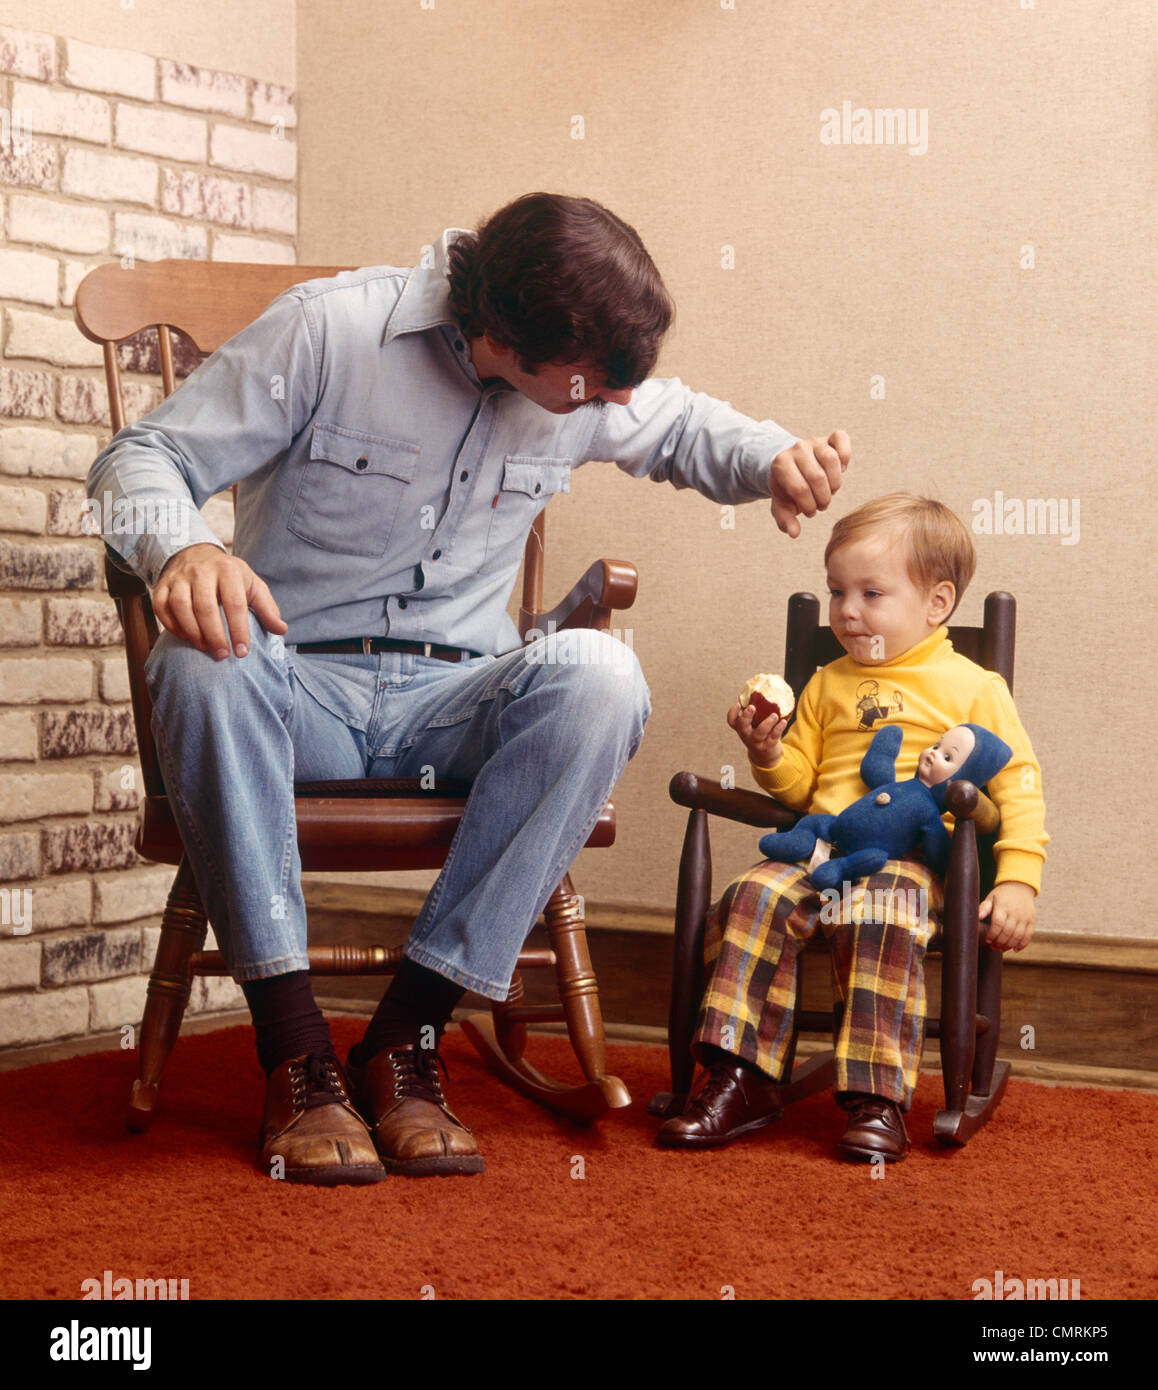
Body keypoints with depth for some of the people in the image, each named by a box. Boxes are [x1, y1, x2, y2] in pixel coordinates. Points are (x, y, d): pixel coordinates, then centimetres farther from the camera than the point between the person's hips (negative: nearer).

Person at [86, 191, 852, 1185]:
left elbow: (682, 428, 26)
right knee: (204, 659, -38)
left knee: (600, 673, -31)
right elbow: (138, 460, -10)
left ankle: (409, 1035, -25)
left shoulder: (590, 386, 2)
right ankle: (295, 1048, -32)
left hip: (454, 702, 3)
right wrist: (182, 551, -33)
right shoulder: (328, 330, -12)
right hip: (299, 691, -3)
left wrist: (775, 460, 3)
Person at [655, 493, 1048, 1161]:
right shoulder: (829, 684, 22)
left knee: (880, 924, -35)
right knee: (755, 898, -24)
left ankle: (879, 1102, -28)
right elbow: (800, 783, 24)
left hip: (911, 857, -4)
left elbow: (1018, 784, 3)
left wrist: (1019, 880, -9)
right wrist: (768, 755, 2)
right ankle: (742, 1081, -20)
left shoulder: (974, 688, 8)